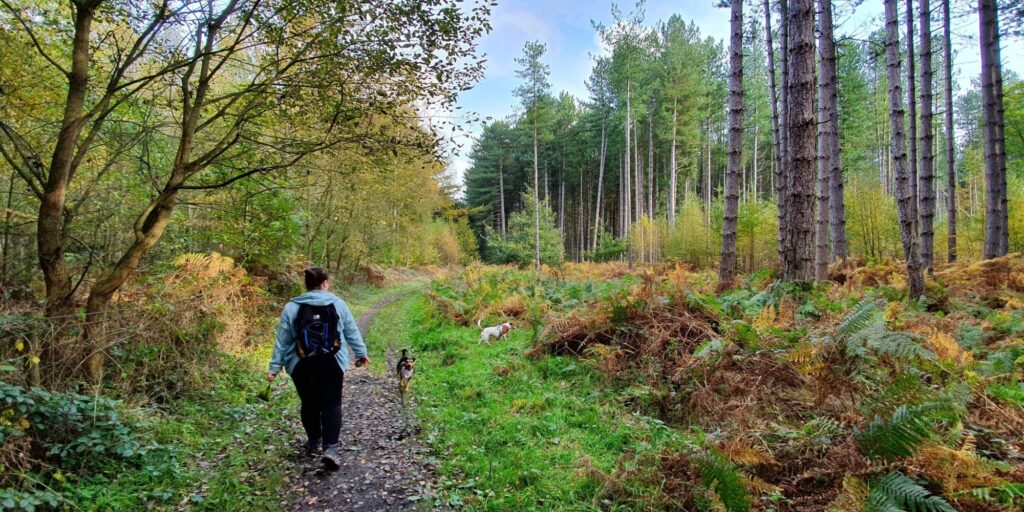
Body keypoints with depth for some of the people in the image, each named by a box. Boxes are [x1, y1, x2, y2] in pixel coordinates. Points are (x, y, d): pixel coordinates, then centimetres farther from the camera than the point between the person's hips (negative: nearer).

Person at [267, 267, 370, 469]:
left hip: (301, 366, 2)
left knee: (310, 403, 17)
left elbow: (282, 340, 3)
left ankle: (314, 441, 31)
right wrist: (361, 354, 18)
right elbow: (352, 332, 7)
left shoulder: (292, 307, 2)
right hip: (332, 364, -1)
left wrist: (275, 367, 6)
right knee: (331, 404, 0)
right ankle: (330, 447, -12)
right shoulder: (337, 303, 1)